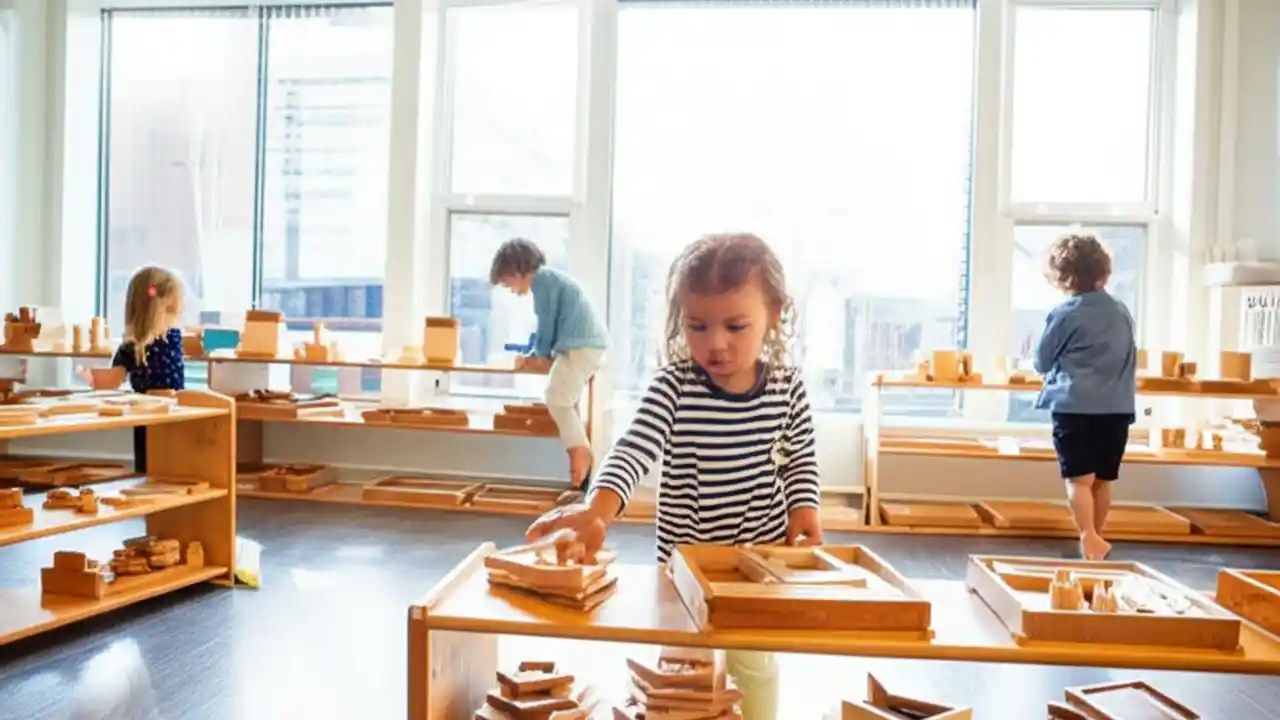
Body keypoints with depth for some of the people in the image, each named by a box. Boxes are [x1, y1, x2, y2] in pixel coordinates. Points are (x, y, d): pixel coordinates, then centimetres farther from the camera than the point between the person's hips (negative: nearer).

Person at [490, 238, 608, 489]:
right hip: (590, 344, 10)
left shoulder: (541, 279, -7)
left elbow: (547, 322, -7)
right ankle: (581, 454, 12)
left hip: (580, 346, -10)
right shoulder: (549, 278, 24)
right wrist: (537, 355, 23)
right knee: (566, 401, 12)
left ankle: (580, 454, -11)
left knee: (557, 400, -9)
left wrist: (540, 355, 6)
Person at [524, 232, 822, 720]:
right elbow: (633, 450, -34)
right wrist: (598, 509, -51)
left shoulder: (786, 387, -9)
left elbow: (800, 457, 8)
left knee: (755, 666, 20)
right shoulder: (674, 387, -19)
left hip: (762, 557, 2)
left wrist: (803, 507, -8)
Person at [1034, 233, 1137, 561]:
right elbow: (1127, 359, 20)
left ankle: (1089, 537, -22)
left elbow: (1042, 362, 3)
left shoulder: (1064, 314, -6)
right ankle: (1094, 540, 22)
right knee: (1102, 479, 12)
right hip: (1116, 407, 5)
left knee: (1079, 478, -6)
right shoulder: (1122, 312, 10)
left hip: (1074, 405, -5)